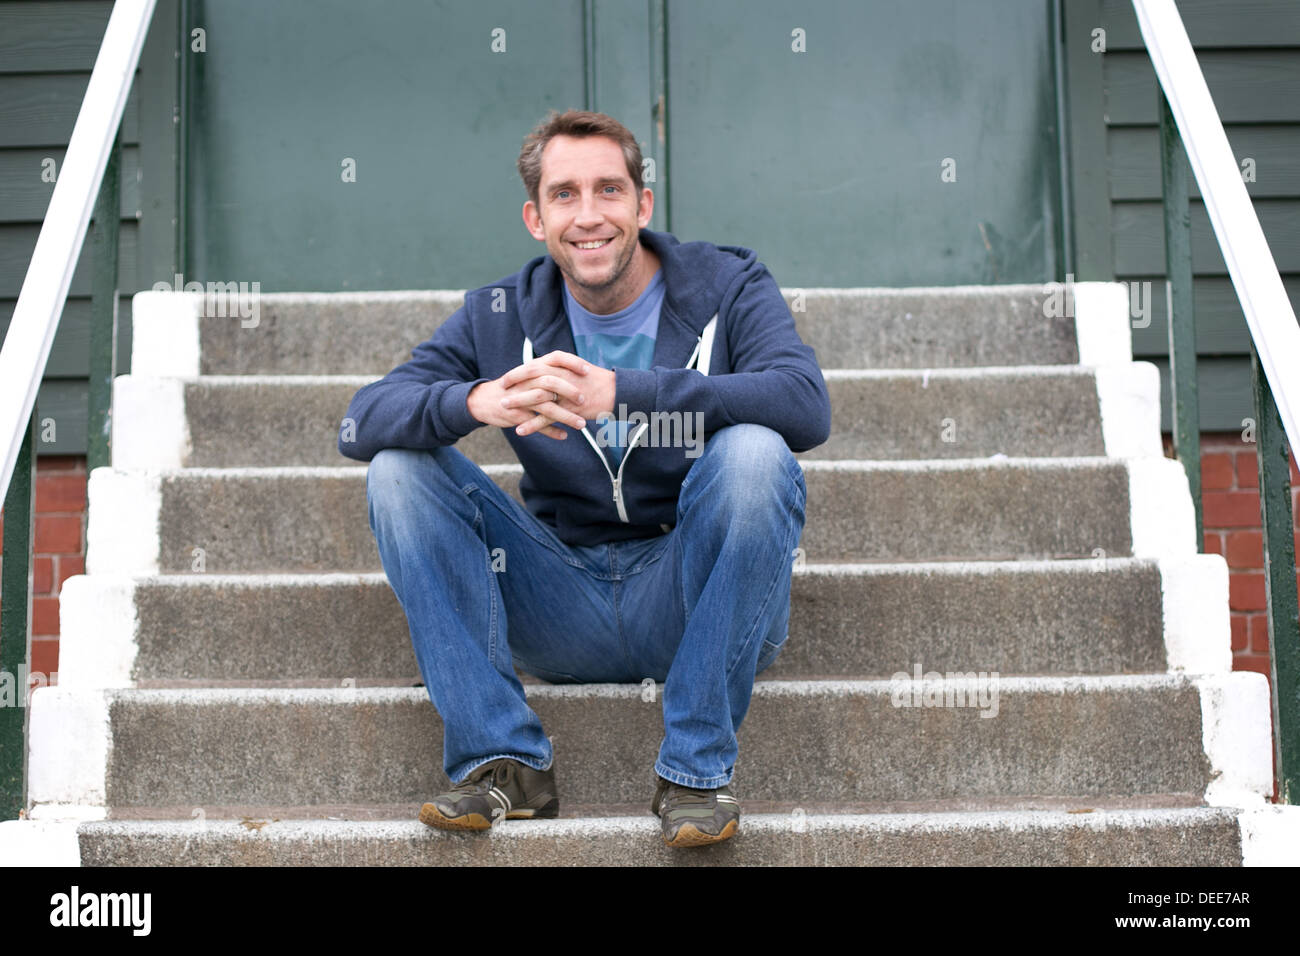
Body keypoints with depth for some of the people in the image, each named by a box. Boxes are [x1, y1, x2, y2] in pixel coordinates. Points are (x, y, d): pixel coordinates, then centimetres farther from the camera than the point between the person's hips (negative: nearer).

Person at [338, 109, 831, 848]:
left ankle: (697, 770, -21)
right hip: (564, 611, 3)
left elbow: (807, 405, -24)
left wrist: (623, 391, -33)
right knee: (400, 468, -12)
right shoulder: (501, 318, 3)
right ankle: (503, 759, -13)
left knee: (752, 453, -30)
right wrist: (473, 401, -30)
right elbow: (362, 422, -7)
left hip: (693, 599, -2)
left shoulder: (727, 288, -3)